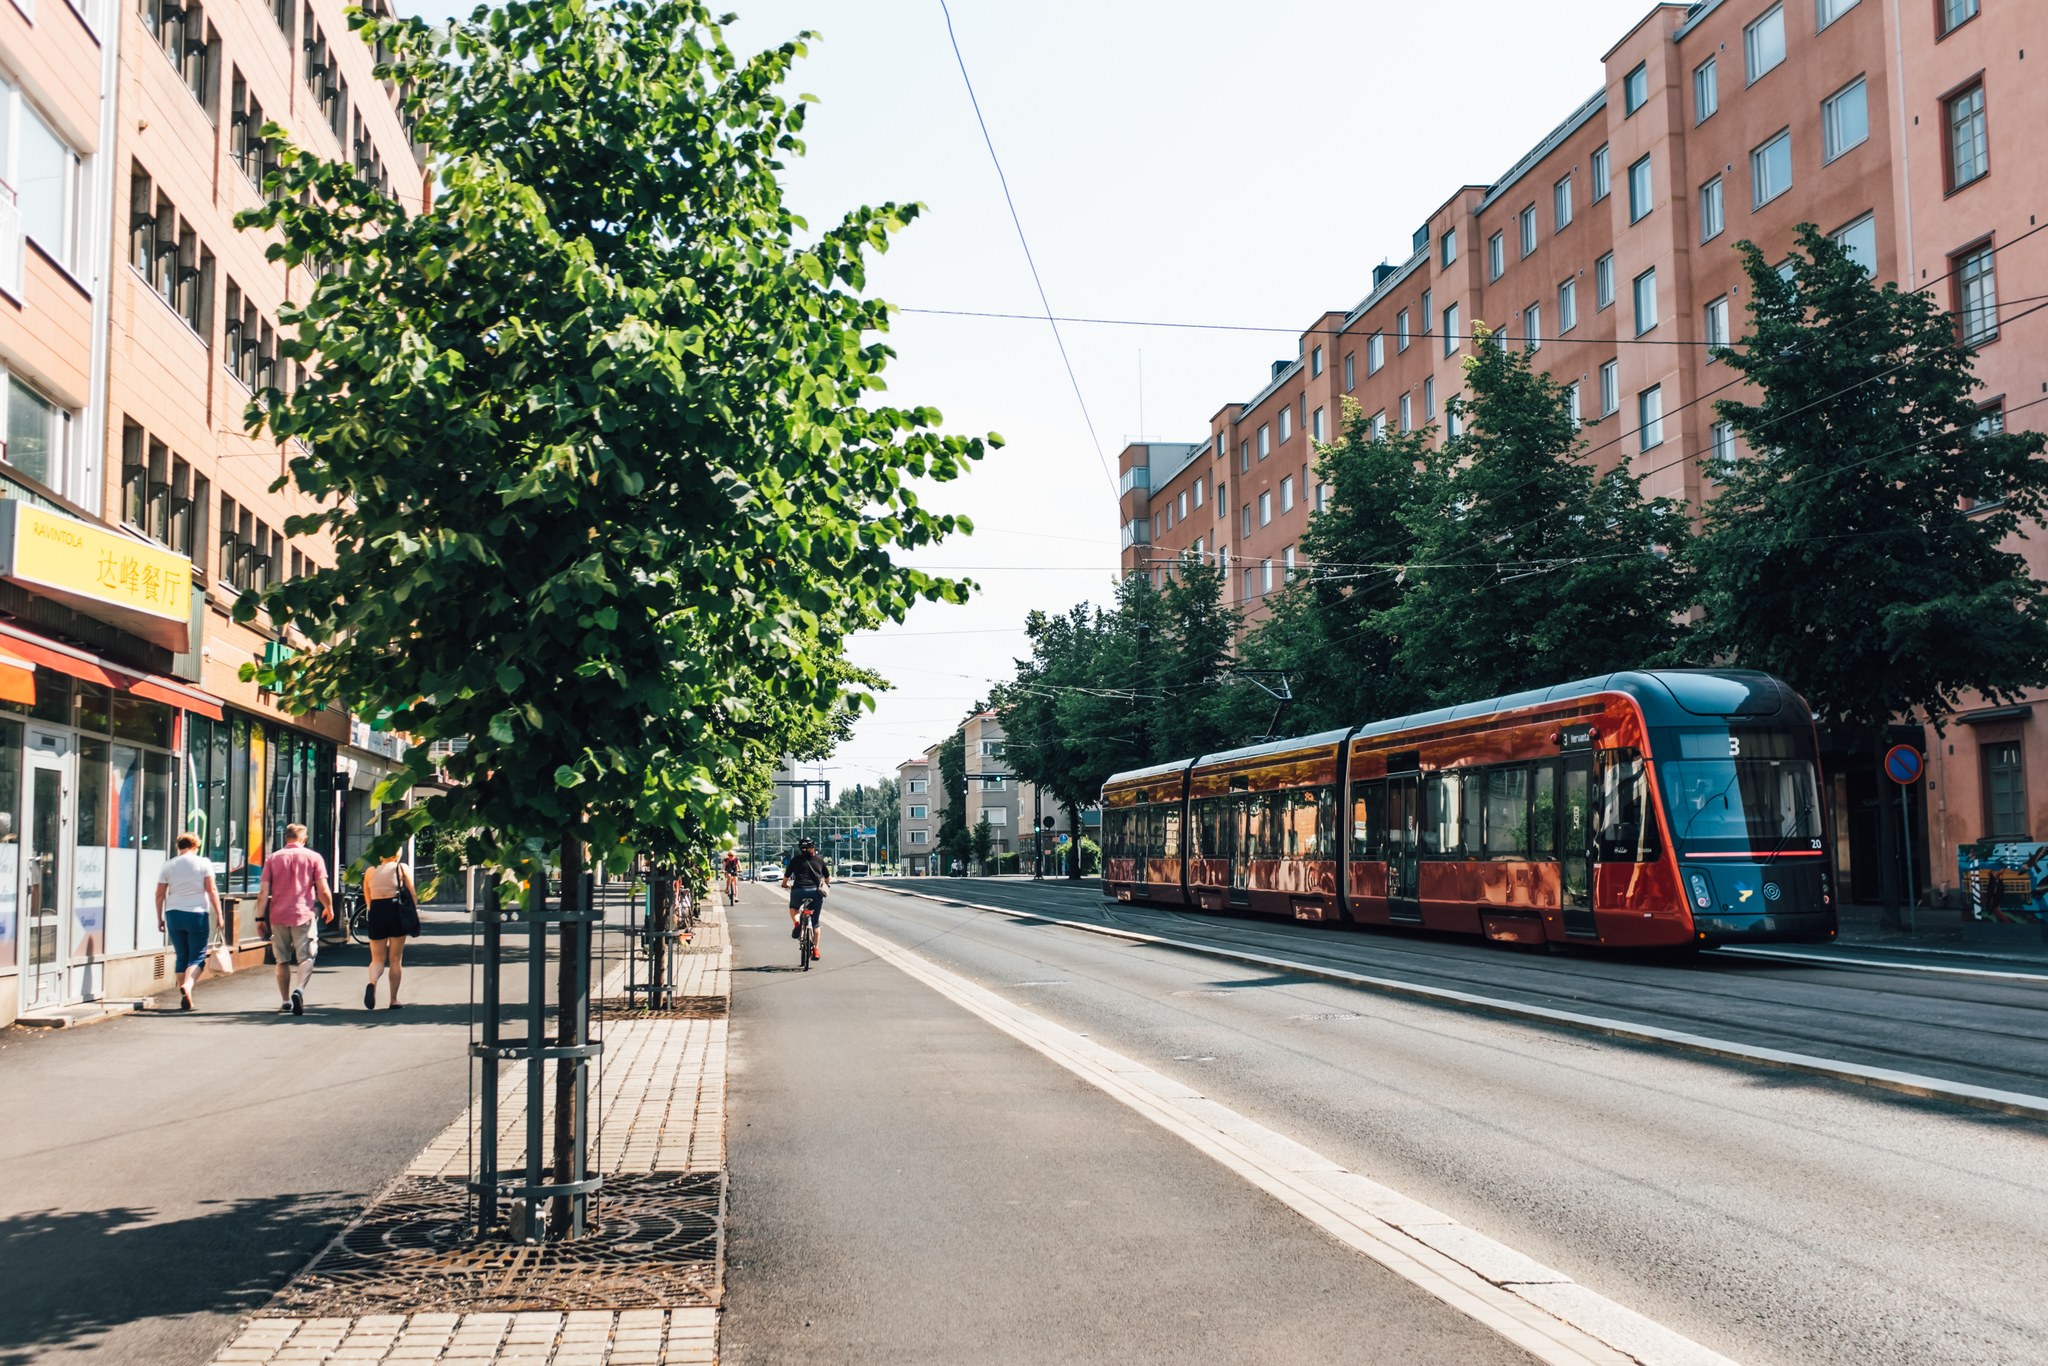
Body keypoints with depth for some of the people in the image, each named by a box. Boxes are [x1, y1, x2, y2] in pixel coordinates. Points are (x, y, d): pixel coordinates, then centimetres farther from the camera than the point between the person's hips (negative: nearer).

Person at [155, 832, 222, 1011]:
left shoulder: (168, 865, 6)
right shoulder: (203, 863, -2)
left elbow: (160, 894, 5)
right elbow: (212, 890, -6)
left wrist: (160, 918, 13)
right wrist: (218, 914, -2)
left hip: (174, 914, 3)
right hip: (197, 914, -3)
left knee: (181, 957, 11)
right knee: (197, 956, 2)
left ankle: (184, 1000, 12)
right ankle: (187, 985, -25)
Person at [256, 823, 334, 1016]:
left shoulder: (272, 858, 8)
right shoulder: (313, 857, 2)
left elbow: (263, 892, 1)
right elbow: (323, 890, -2)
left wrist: (260, 917, 3)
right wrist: (329, 908, 15)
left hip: (278, 915, 2)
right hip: (303, 914, -2)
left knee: (282, 960, 13)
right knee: (305, 958, 0)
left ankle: (285, 1001, 15)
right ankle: (299, 989, -25)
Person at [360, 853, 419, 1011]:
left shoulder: (370, 871, 9)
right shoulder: (402, 868, 1)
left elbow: (367, 899, 11)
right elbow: (412, 894, -2)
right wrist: (414, 913, 7)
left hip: (376, 911, 2)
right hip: (397, 911, -2)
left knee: (377, 958, 10)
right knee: (395, 959, 8)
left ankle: (372, 982, -22)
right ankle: (393, 1000, 10)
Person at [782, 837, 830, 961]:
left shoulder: (796, 859, 10)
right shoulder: (819, 860, 15)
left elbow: (786, 877, 13)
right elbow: (828, 878, 25)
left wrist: (785, 884, 35)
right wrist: (826, 884, 47)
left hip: (799, 890, -1)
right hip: (816, 891, 1)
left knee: (793, 907, 32)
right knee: (815, 923, 15)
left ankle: (796, 923, 2)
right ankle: (815, 950, 12)